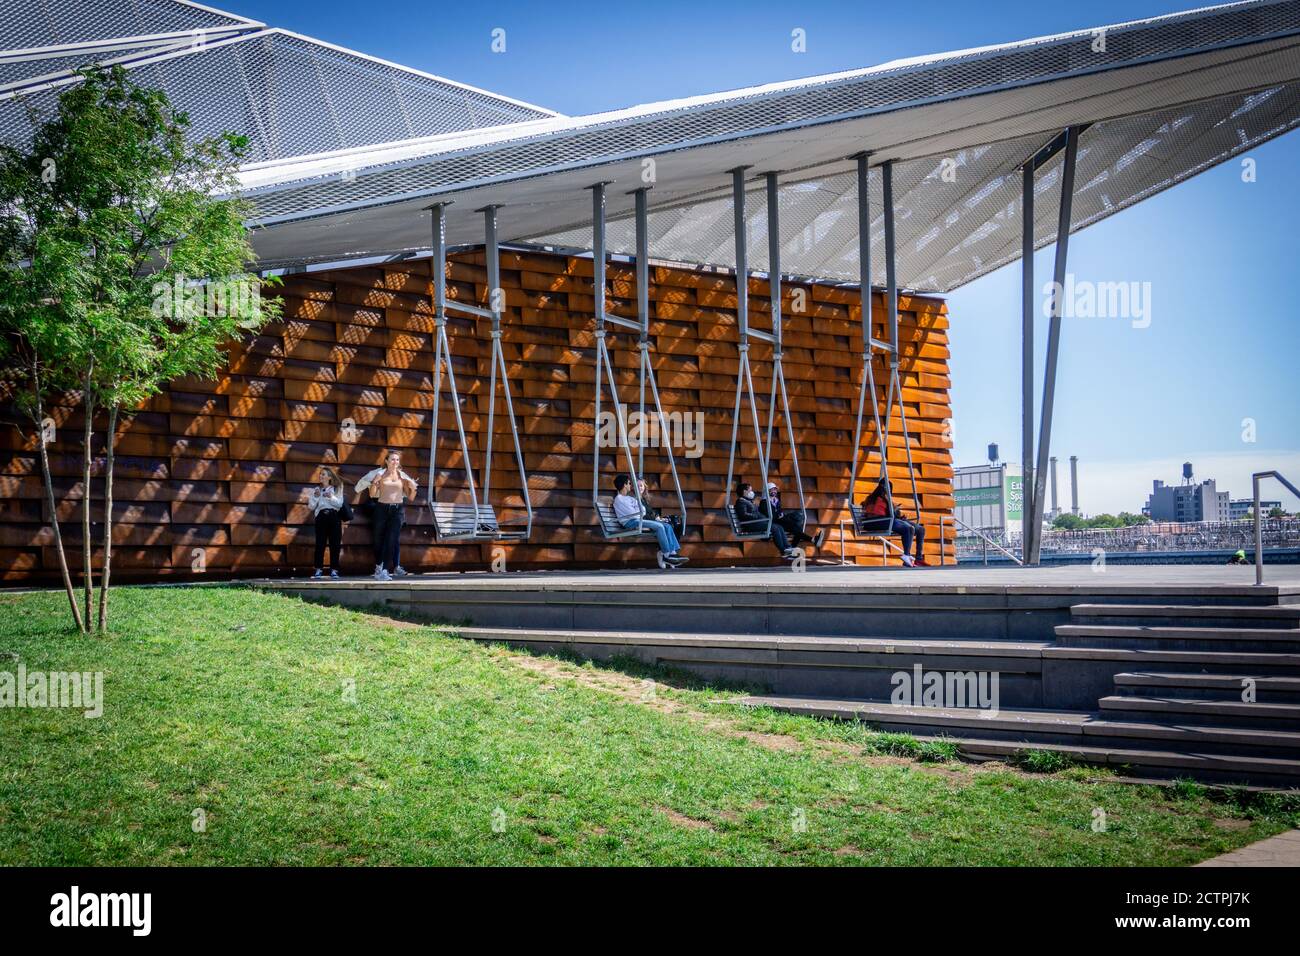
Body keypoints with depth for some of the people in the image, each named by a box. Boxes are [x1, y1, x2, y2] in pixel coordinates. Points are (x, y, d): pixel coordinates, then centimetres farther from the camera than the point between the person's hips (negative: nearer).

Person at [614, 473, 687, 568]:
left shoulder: (629, 497, 25)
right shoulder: (619, 499, -3)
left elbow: (643, 510, 15)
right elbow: (632, 513, -12)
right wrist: (640, 513, 2)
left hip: (639, 520, 9)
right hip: (631, 522, -9)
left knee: (667, 526, -7)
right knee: (659, 526, -26)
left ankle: (673, 552, -18)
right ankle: (666, 556, -22)